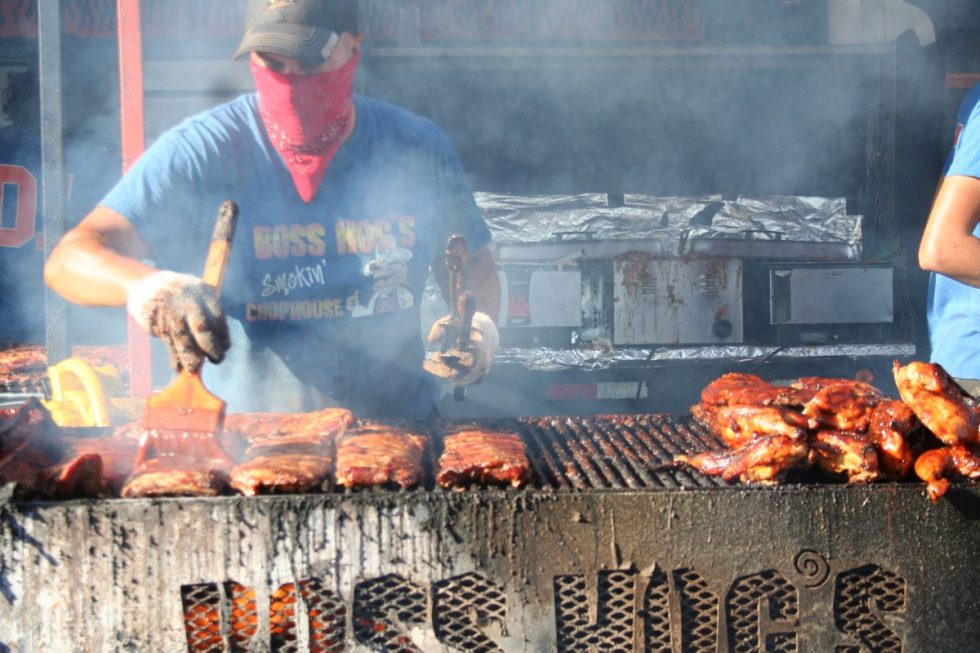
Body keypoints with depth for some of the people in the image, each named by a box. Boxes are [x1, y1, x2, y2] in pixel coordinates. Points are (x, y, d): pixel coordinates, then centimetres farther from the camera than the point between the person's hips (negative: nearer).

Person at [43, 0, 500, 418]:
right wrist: (144, 284, -36)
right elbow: (68, 261, -13)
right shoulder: (200, 152, -6)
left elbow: (474, 266, 16)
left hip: (398, 432, 2)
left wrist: (479, 324, -7)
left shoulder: (419, 149, 4)